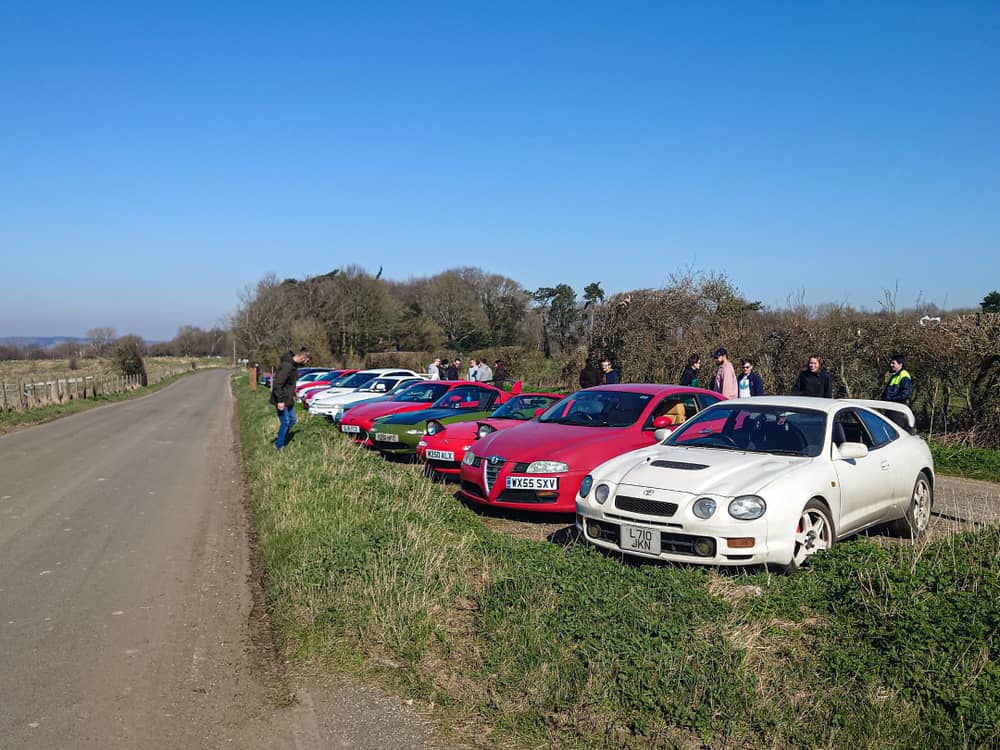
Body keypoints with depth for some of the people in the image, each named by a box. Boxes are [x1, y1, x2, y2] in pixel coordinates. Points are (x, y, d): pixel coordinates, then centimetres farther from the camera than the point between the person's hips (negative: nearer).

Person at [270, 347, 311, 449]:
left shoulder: (294, 365, 6)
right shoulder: (287, 365, -25)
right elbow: (277, 383, -27)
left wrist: (293, 395, 17)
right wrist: (280, 401, -25)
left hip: (289, 399, 10)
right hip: (282, 400, -10)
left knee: (292, 420, 15)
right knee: (285, 422, -2)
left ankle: (281, 441, 27)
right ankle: (279, 446, 11)